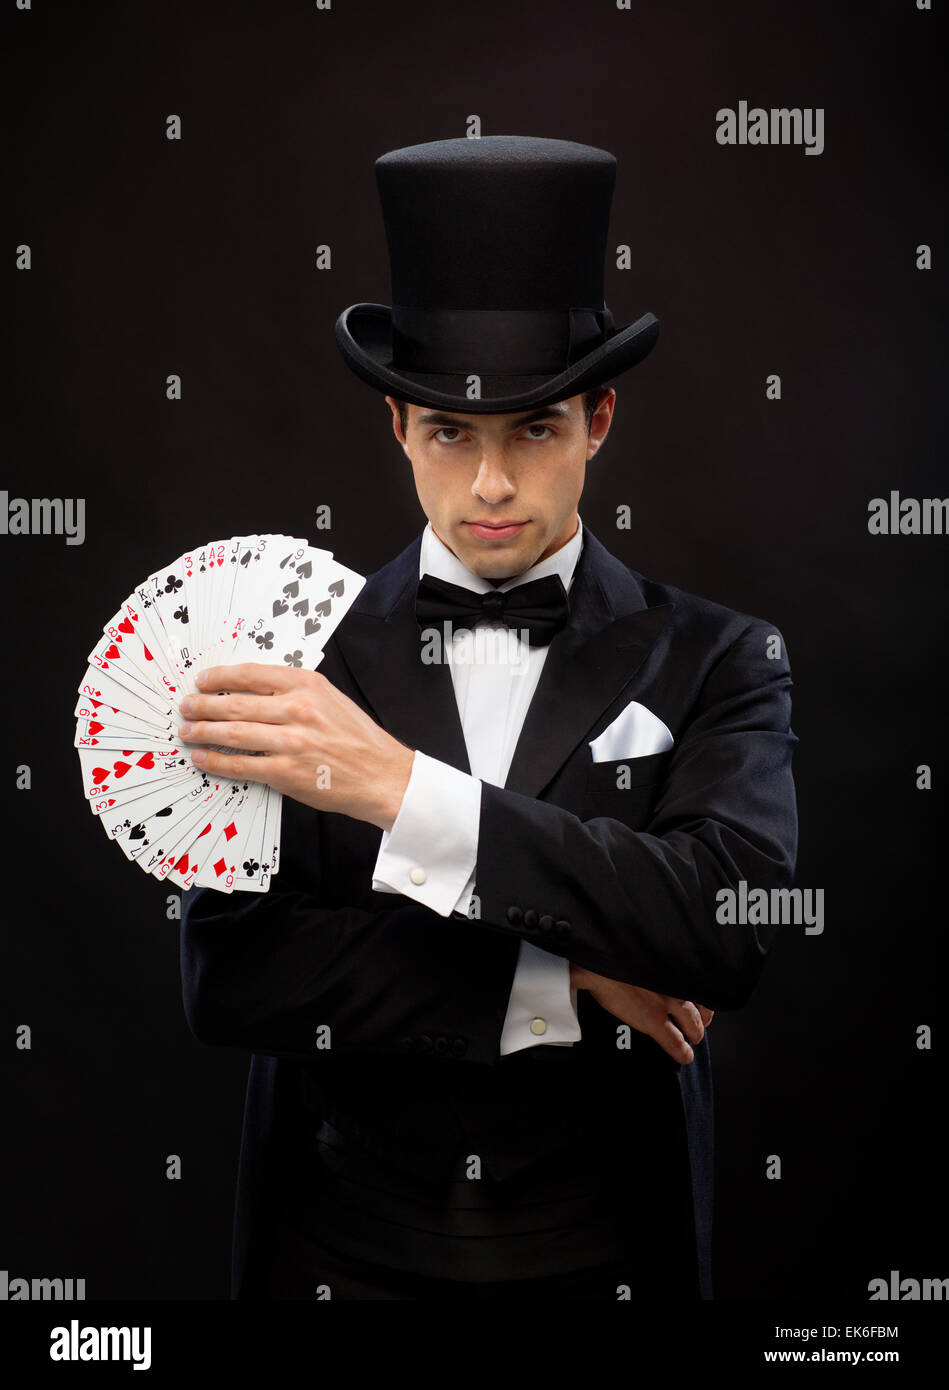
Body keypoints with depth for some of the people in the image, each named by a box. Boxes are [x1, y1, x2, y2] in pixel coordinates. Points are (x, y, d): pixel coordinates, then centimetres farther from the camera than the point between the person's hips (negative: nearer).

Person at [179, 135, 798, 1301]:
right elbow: (225, 977, -11)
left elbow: (736, 921, -21)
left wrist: (403, 786, -29)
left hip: (603, 1255, 0)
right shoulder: (296, 646, -5)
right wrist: (554, 984, -18)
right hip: (339, 1253, 0)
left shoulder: (715, 659, -5)